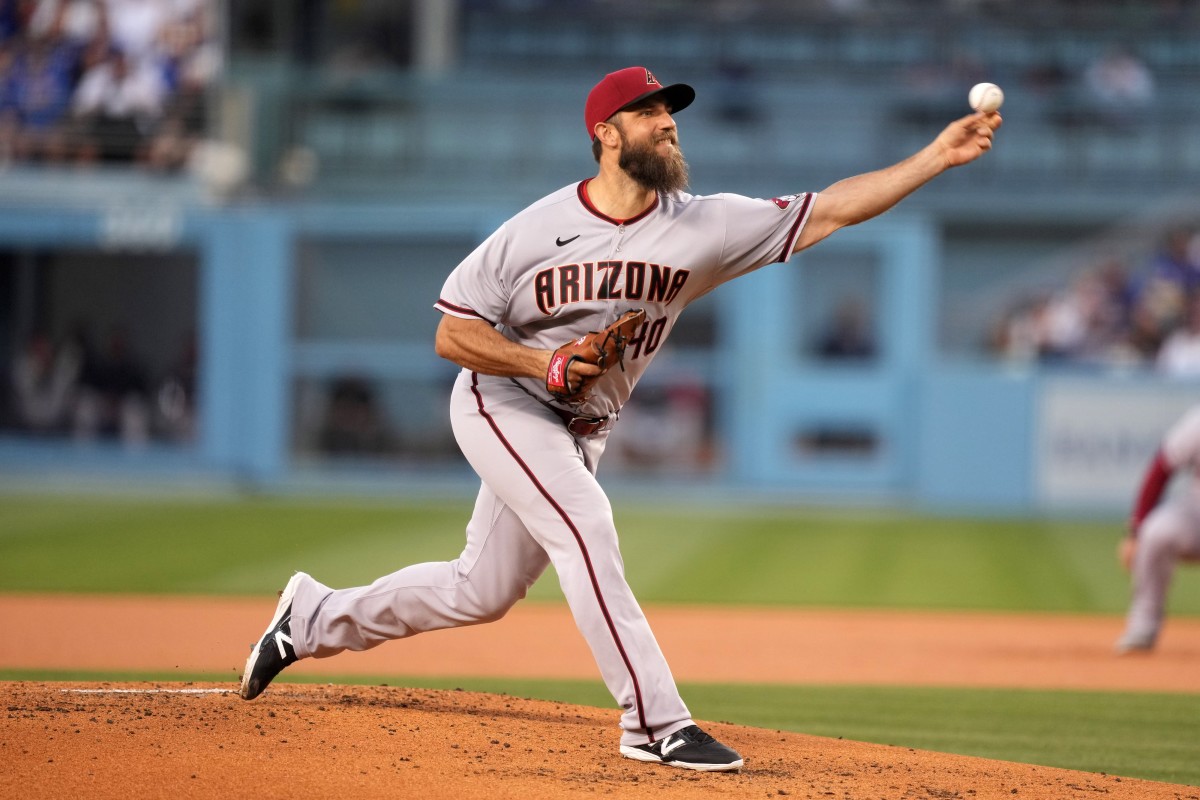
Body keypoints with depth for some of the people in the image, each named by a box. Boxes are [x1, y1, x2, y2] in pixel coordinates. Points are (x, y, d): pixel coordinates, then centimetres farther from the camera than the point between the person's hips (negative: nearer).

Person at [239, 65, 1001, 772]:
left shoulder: (703, 228, -12)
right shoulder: (536, 231, -19)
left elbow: (831, 210, -18)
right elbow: (452, 335, -13)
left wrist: (937, 157, -26)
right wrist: (544, 362, -28)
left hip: (581, 434, 5)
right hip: (502, 404, -5)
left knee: (481, 593, 12)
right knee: (586, 524, -26)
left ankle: (316, 618, 33)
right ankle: (656, 723, -24)